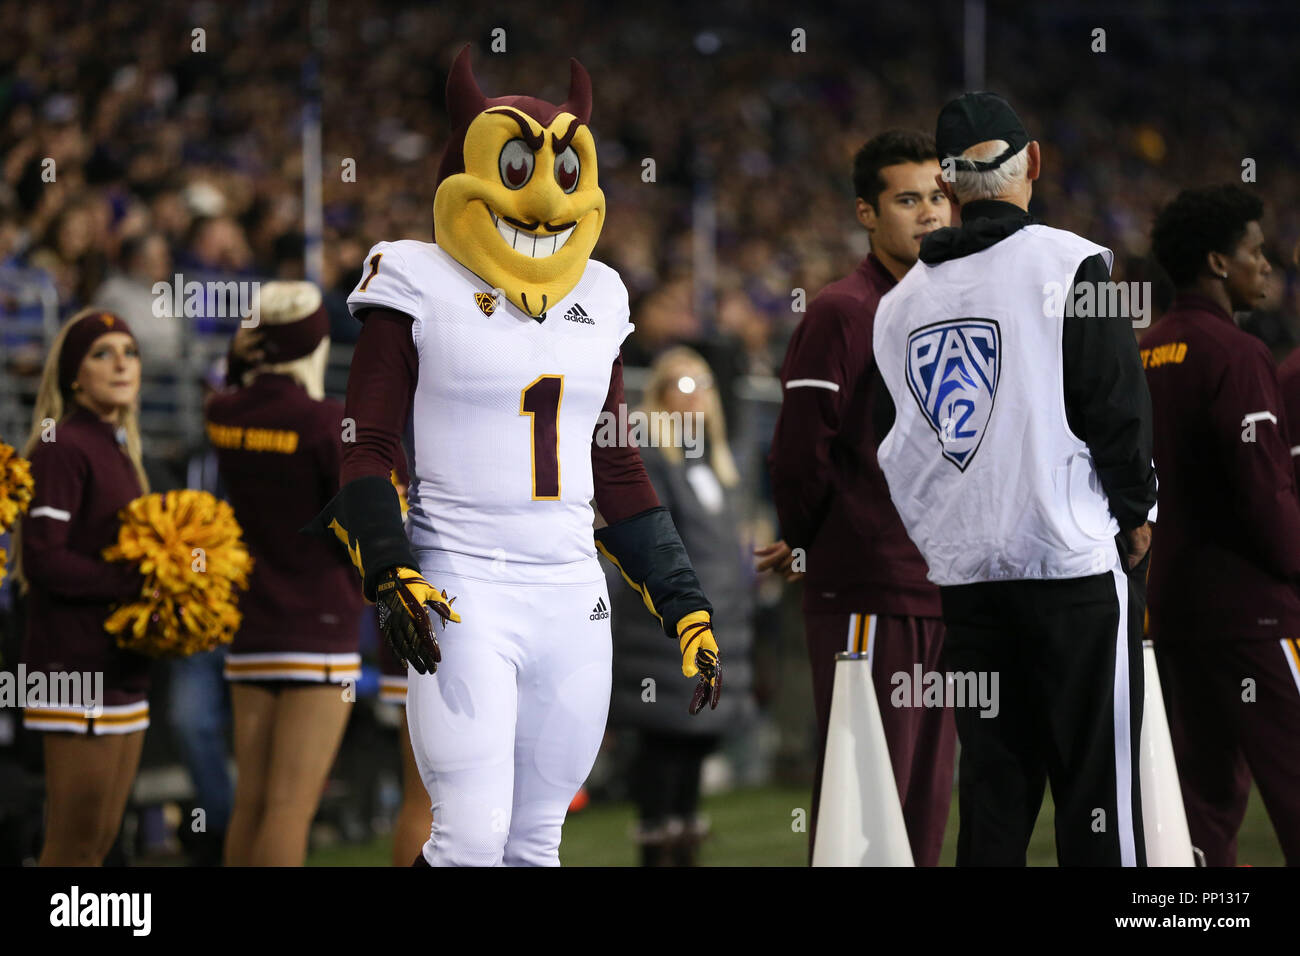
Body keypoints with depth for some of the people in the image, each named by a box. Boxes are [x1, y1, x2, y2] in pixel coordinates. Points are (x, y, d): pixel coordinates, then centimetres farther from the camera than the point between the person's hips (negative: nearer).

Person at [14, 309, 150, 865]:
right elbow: (43, 560, -20)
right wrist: (139, 583, -20)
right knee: (75, 844, -7)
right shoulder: (62, 449, -11)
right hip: (76, 665, -9)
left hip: (121, 668, 9)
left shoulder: (118, 452, 17)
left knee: (100, 838, 12)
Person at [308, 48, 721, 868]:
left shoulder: (596, 300, 14)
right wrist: (390, 576, -20)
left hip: (572, 595, 6)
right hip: (463, 594, -5)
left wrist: (687, 608, 14)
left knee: (535, 845, 7)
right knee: (472, 841, -15)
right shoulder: (421, 287, -2)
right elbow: (366, 450, -4)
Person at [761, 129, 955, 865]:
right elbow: (799, 453, -10)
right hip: (867, 596, -7)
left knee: (928, 800, 8)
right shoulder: (842, 313, -8)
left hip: (948, 589, 7)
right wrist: (807, 547, 4)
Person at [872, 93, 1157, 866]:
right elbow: (1119, 405, -8)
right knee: (1098, 783, -3)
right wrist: (1137, 516, 5)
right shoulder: (1072, 265, -7)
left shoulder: (901, 301, 10)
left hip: (961, 571, 5)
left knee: (991, 787, 9)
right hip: (1075, 564, -5)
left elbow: (893, 451, 15)